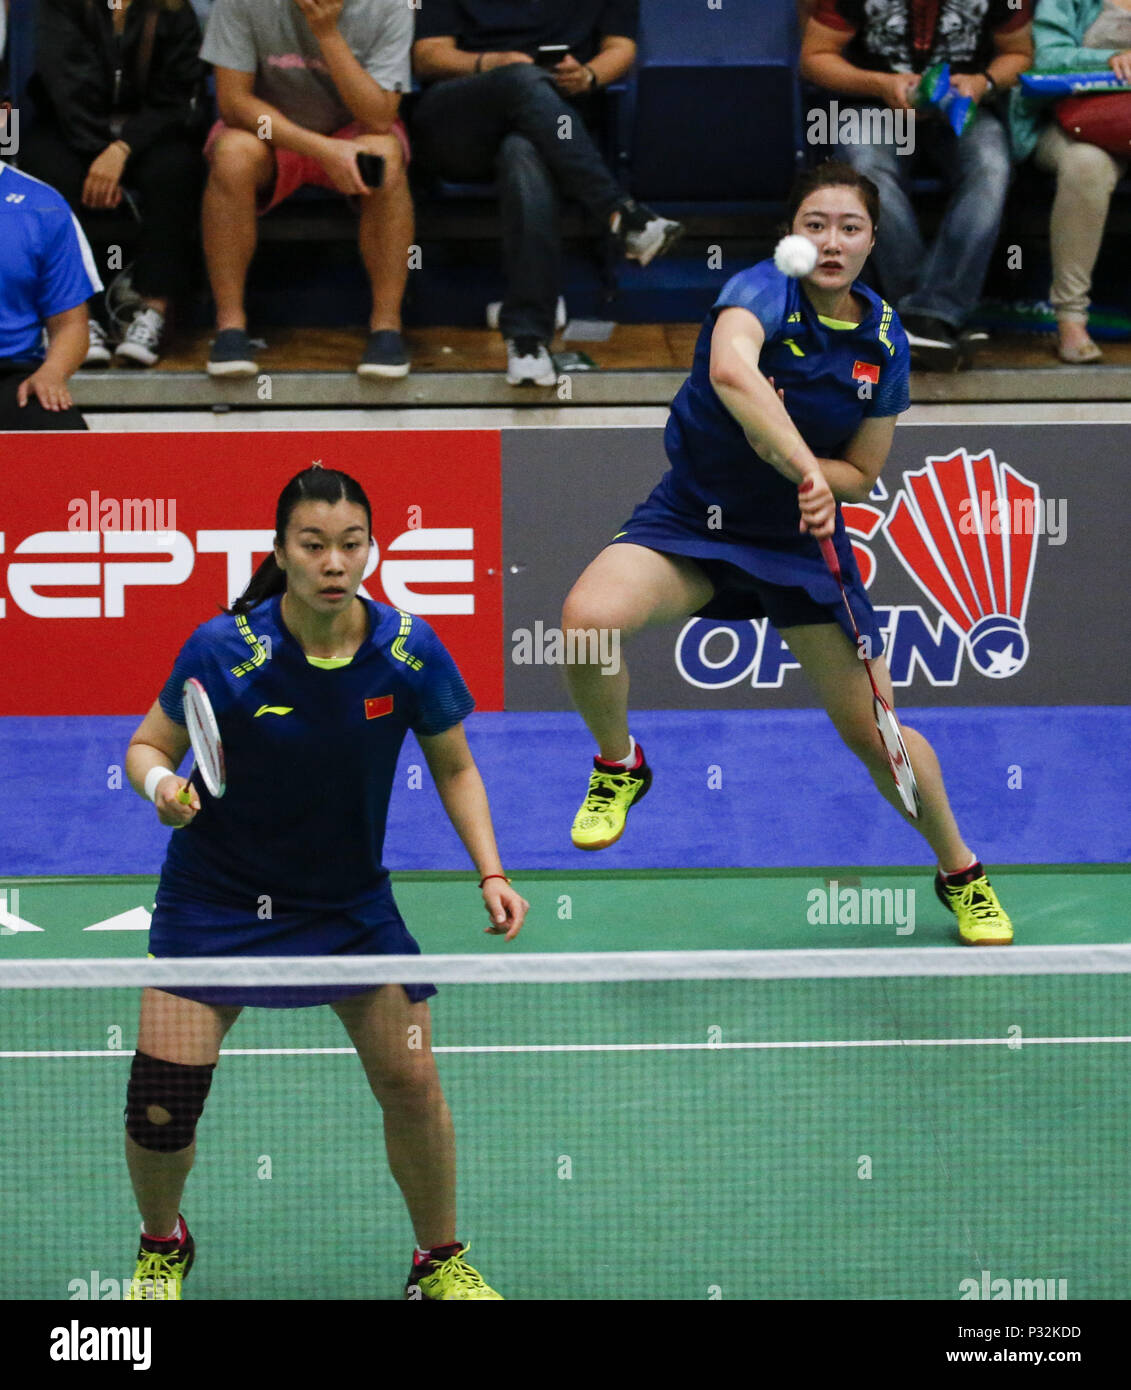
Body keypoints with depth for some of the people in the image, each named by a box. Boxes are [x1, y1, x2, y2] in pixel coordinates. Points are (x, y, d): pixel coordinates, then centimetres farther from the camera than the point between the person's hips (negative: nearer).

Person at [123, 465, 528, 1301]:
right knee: (161, 1099, -8)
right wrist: (160, 781, -29)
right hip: (218, 898, -2)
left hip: (351, 901, 2)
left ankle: (441, 1262, 23)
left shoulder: (409, 650, -14)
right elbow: (149, 745, -6)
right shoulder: (224, 650, -20)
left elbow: (454, 767, 1)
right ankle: (163, 1245, 24)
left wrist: (491, 873, -10)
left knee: (412, 1085, -3)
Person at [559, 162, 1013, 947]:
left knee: (873, 731, 2)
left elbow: (862, 476, 2)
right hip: (693, 520, -3)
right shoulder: (764, 292, -19)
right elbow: (731, 370, -43)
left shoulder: (884, 339, -5)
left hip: (802, 538, 3)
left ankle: (961, 873, 29)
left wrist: (781, 452, -18)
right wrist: (802, 463, -51)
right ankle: (619, 766, -2)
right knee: (588, 616, -32)